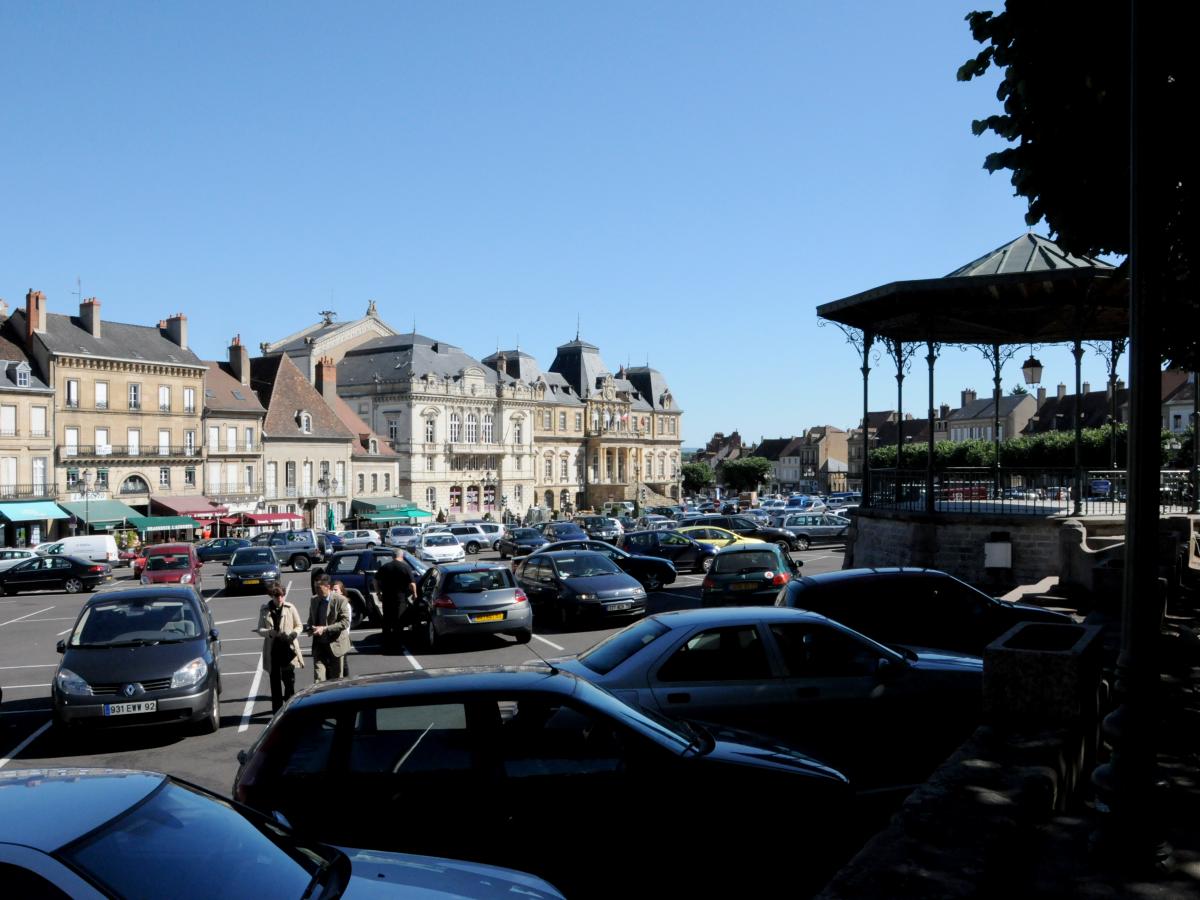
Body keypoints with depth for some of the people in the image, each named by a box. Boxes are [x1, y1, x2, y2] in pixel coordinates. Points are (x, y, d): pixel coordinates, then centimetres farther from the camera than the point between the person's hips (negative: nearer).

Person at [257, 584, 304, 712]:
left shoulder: (290, 608, -1)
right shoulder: (265, 609, 3)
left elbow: (299, 626, 6)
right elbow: (260, 629, 4)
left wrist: (294, 634, -15)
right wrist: (270, 633, -17)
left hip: (288, 648, -1)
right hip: (272, 650, 1)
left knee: (289, 678, 0)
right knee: (274, 680, 8)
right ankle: (277, 709, 18)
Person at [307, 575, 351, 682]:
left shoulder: (340, 600, -12)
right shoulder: (314, 600, 5)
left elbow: (345, 622, -16)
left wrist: (325, 629, -22)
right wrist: (311, 629, -4)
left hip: (335, 644, -3)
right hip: (319, 644, 3)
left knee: (335, 679, 10)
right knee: (318, 678, -6)